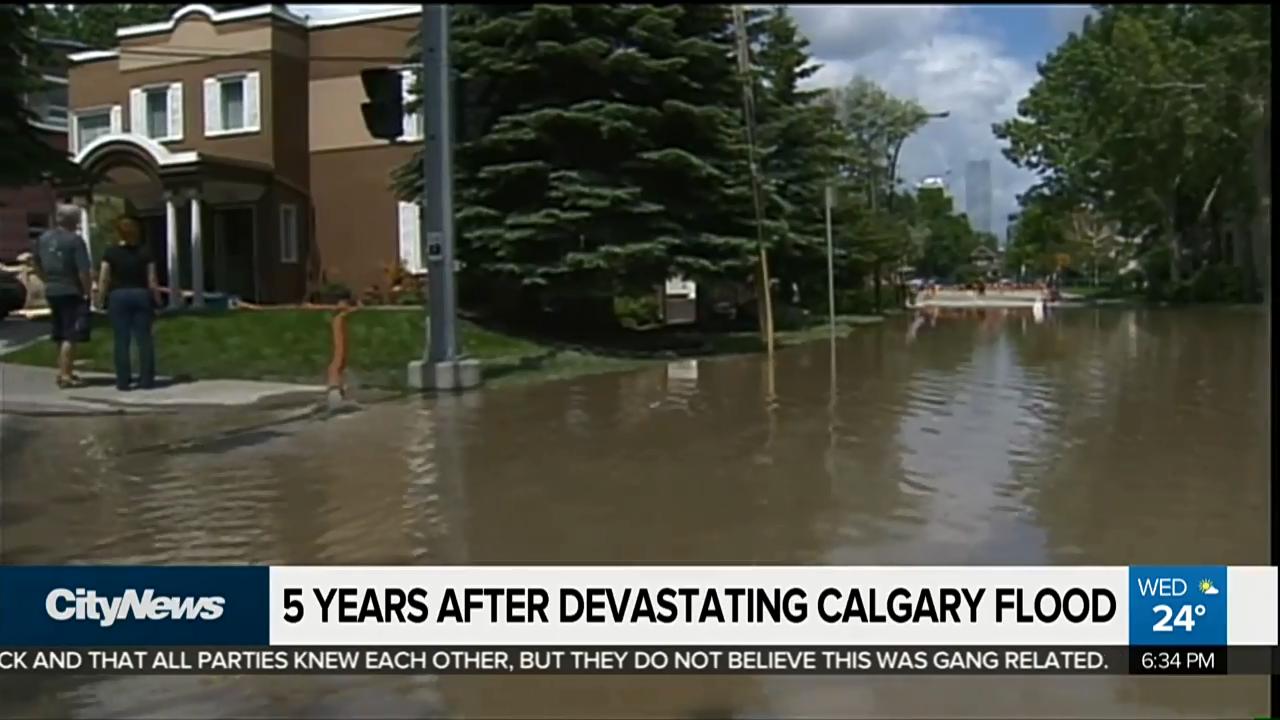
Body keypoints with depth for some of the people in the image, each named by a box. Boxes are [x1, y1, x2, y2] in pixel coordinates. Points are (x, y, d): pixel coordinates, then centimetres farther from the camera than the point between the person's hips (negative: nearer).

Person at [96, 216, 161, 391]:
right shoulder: (144, 253, 0)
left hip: (118, 296, -1)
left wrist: (101, 300, 4)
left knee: (121, 340, 2)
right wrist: (157, 300, 6)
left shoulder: (111, 253, -2)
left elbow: (103, 279, -4)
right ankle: (146, 380, 3)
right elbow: (152, 281, -3)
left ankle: (123, 381, 3)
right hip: (141, 295, 1)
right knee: (144, 339, 3)